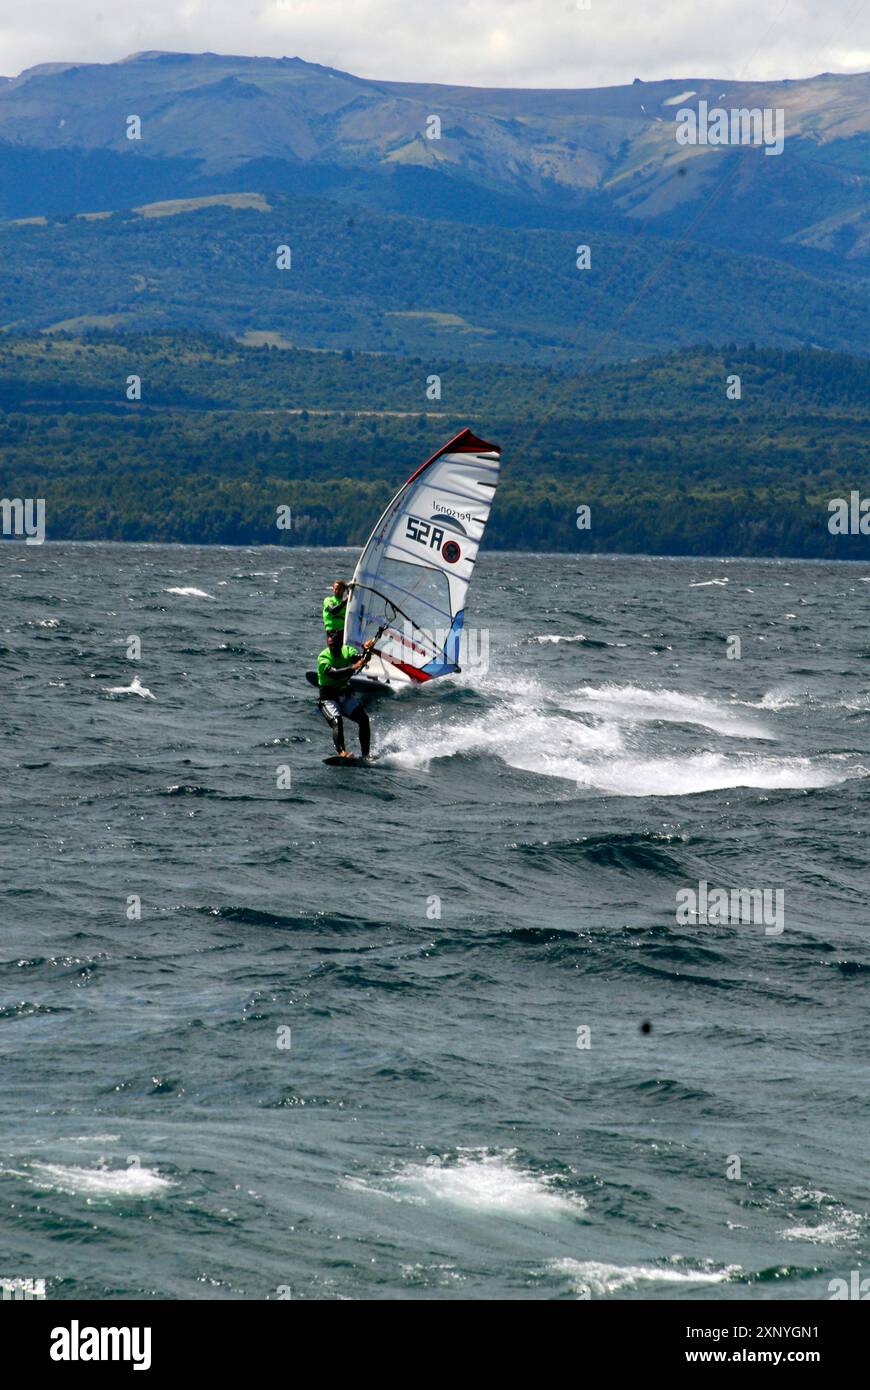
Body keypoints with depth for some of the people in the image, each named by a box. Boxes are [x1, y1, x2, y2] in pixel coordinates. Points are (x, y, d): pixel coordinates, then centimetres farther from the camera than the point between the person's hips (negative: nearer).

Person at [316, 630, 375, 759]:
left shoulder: (347, 651, -5)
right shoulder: (323, 658, -19)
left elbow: (361, 658, -21)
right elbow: (334, 674, -36)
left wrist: (367, 650, -43)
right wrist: (353, 667, -48)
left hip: (345, 695, 5)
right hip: (328, 698, -5)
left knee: (364, 719, -11)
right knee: (336, 721, -29)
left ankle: (366, 755, -7)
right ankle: (341, 753, -44)